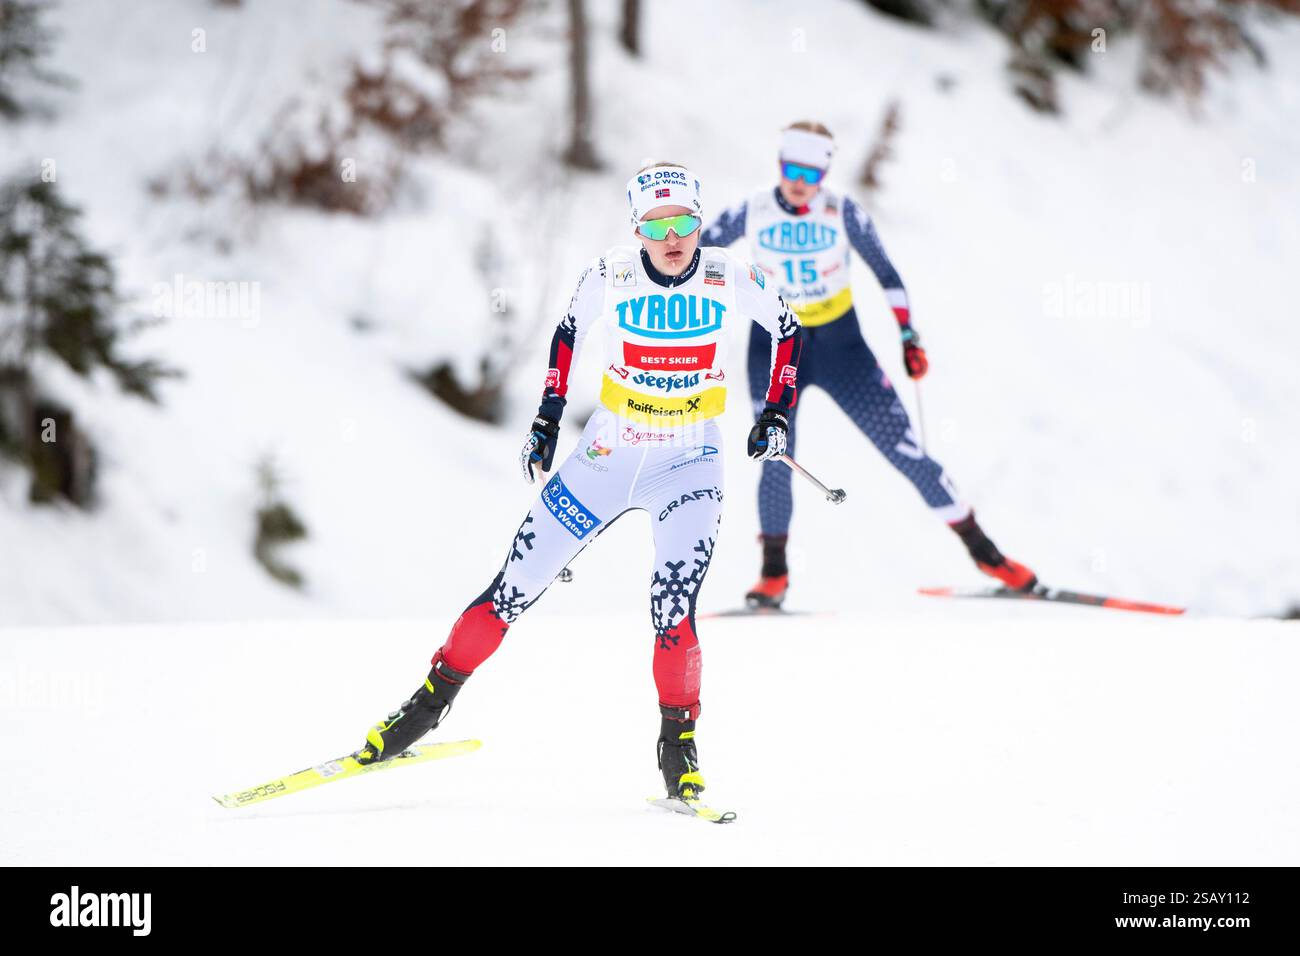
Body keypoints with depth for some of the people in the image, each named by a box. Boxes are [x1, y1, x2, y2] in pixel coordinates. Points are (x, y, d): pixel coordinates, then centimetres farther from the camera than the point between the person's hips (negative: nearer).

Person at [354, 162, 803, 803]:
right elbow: (569, 332, 10)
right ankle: (431, 701, 14)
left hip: (689, 466, -1)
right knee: (515, 588, 1)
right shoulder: (610, 276, -10)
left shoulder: (731, 281, -12)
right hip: (606, 455, 1)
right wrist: (549, 415, 7)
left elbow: (787, 329, 8)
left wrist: (777, 413, 2)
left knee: (672, 607, -20)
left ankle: (678, 744, -2)